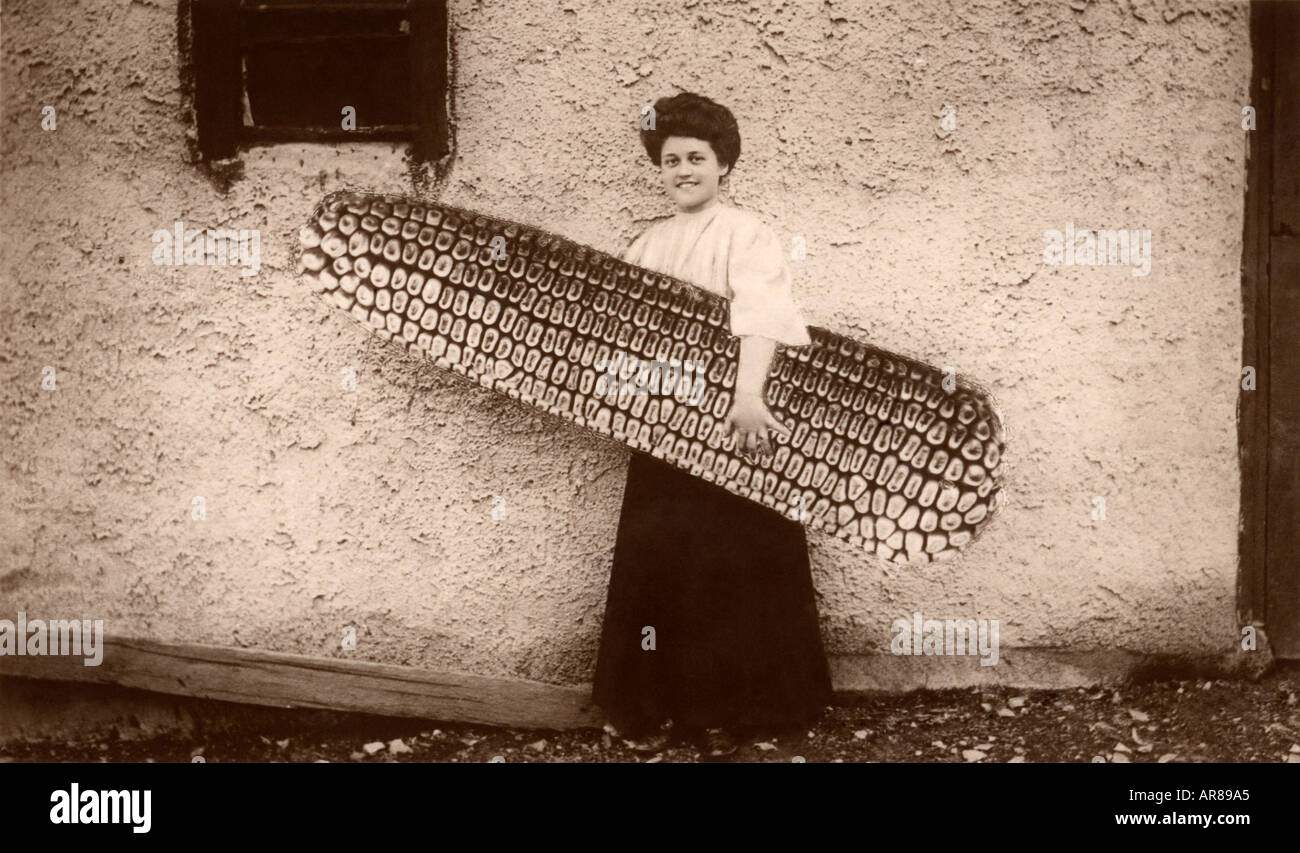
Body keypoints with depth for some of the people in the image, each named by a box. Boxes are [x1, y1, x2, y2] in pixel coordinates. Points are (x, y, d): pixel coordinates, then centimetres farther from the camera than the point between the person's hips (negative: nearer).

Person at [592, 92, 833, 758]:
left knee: (729, 565, -1)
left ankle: (725, 709, 13)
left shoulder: (745, 235, -7)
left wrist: (747, 396, -37)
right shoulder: (647, 246, 13)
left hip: (728, 423, -5)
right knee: (656, 560, 6)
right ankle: (657, 705, 17)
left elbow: (758, 319, -23)